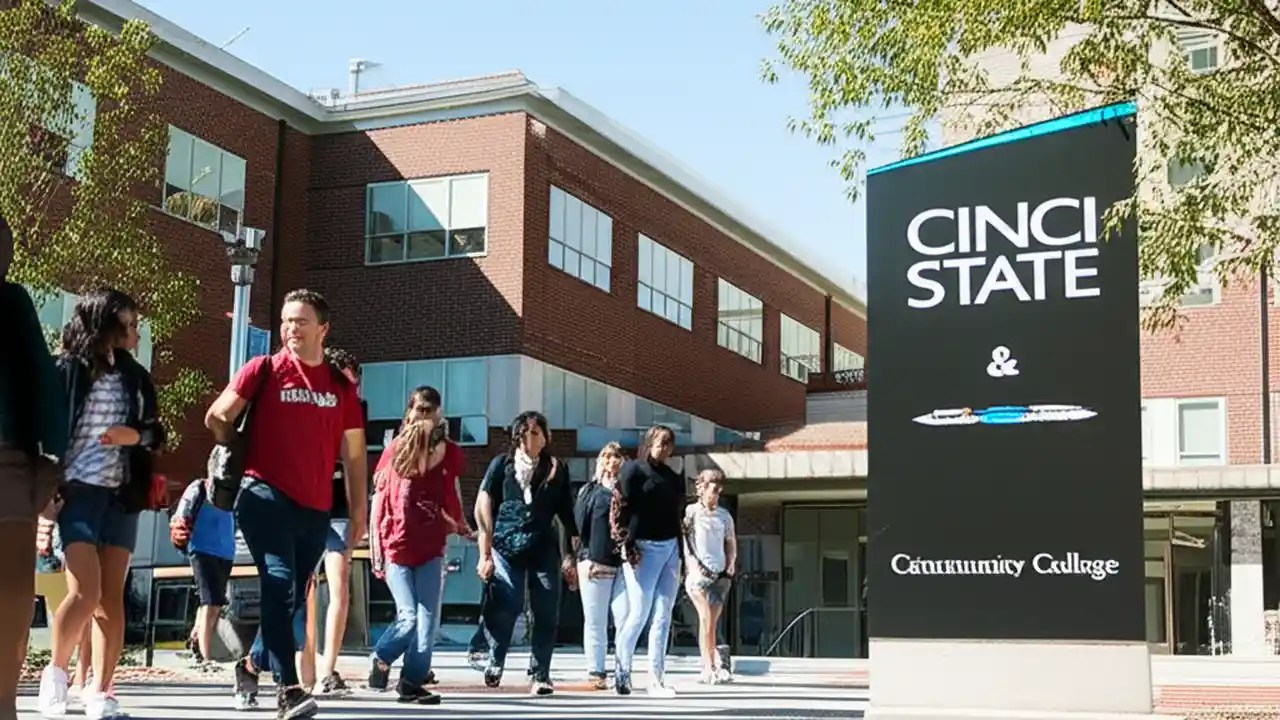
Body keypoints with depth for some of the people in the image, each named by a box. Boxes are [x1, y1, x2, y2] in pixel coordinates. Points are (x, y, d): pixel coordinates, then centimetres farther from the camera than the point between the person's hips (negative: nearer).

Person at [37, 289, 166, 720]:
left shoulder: (134, 376, 11)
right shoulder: (67, 370, -2)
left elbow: (157, 433, 14)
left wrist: (136, 435, -8)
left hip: (121, 494, 4)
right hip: (79, 490, -4)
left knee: (112, 596, 1)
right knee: (86, 591, -13)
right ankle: (56, 671, 9)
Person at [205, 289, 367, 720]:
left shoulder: (340, 385, 9)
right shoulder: (264, 370, 0)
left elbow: (354, 453, 11)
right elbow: (217, 418, 6)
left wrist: (358, 511, 8)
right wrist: (249, 458, 12)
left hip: (316, 510, 4)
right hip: (267, 499, -4)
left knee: (293, 598, 12)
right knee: (280, 589, -15)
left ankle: (252, 666, 34)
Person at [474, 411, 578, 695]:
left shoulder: (557, 470, 8)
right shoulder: (502, 464, 3)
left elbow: (567, 516, 10)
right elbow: (484, 509, 1)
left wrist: (569, 557, 5)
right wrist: (485, 554, -5)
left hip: (544, 549, 2)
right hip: (506, 547, -2)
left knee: (546, 614, -2)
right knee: (507, 606, -12)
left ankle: (540, 674, 10)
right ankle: (495, 661, 13)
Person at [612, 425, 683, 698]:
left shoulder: (674, 477, 18)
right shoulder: (634, 469, 1)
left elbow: (677, 515, 18)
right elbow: (624, 508, -6)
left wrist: (680, 554, 12)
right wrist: (628, 545, -14)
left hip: (670, 548, 6)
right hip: (644, 547, -6)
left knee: (663, 616, 2)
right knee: (639, 612, -7)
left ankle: (656, 679, 4)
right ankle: (622, 672, 8)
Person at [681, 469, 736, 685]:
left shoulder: (724, 515, 14)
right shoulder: (690, 512, 1)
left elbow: (731, 542, 24)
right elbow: (681, 540, -2)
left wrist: (731, 563, 10)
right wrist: (691, 563, -12)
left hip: (720, 574, 4)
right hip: (699, 572, -4)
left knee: (712, 622, 4)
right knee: (706, 618, -13)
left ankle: (708, 669, 7)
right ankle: (711, 667, -13)